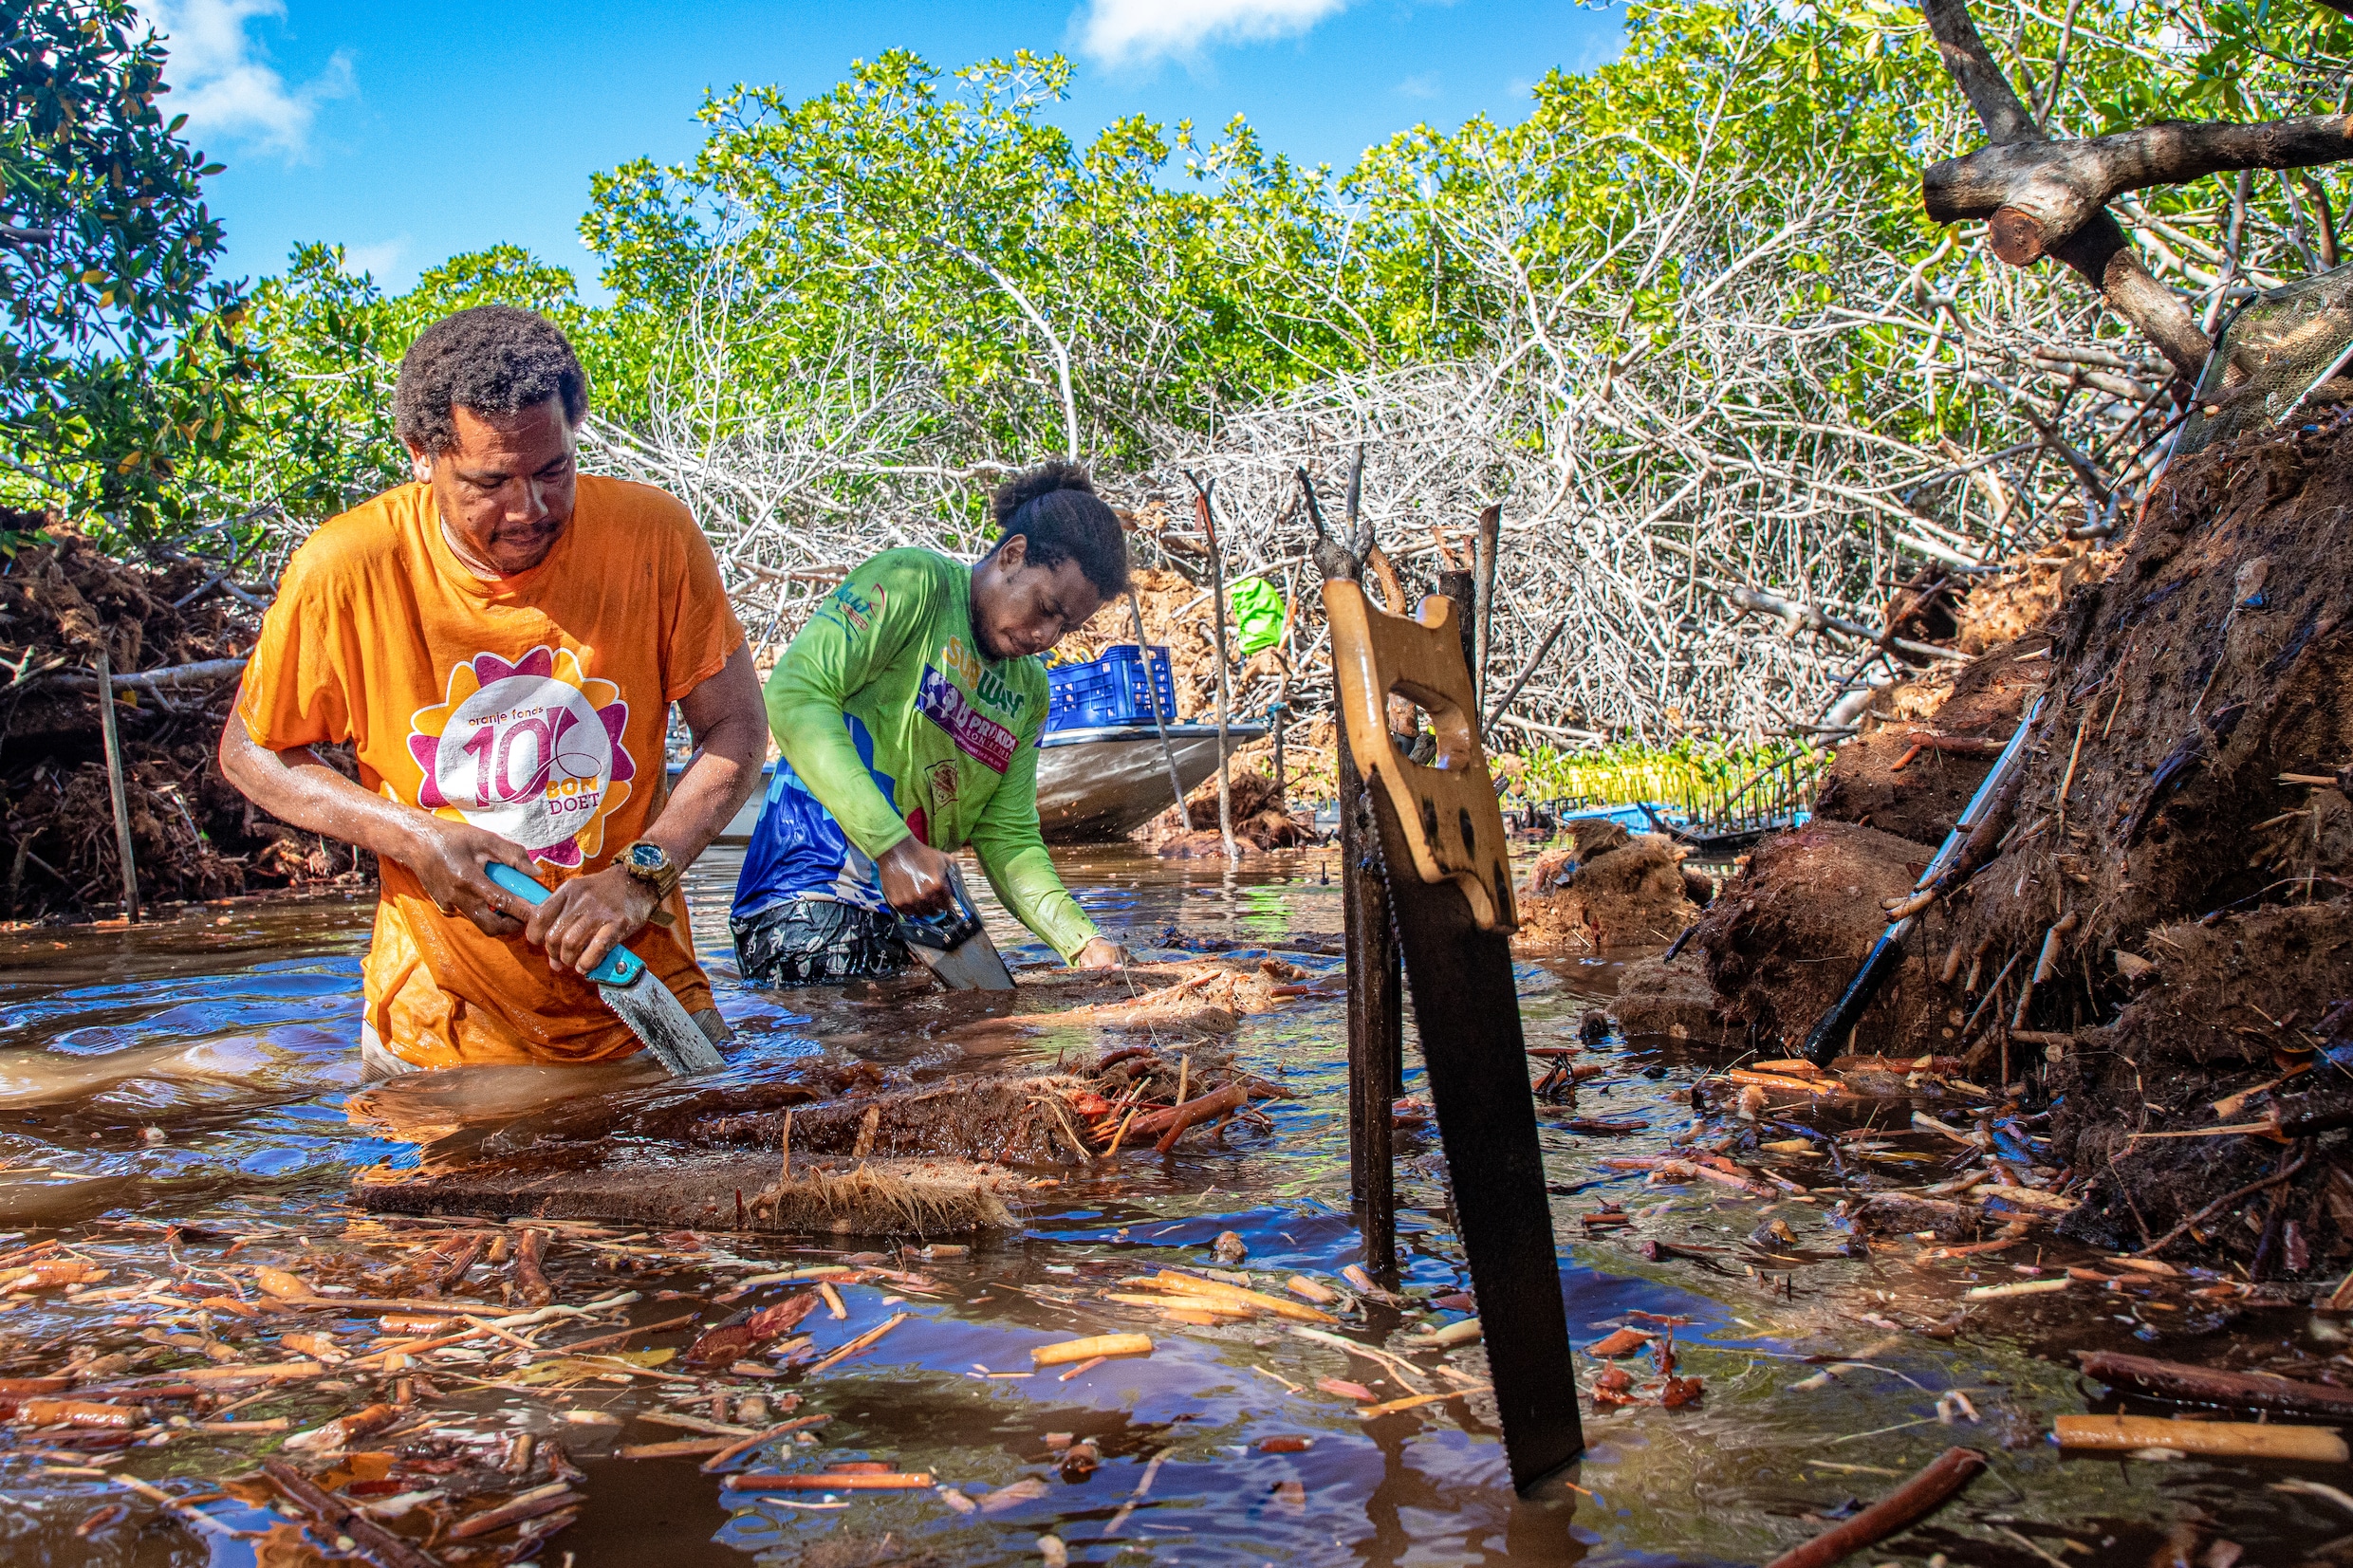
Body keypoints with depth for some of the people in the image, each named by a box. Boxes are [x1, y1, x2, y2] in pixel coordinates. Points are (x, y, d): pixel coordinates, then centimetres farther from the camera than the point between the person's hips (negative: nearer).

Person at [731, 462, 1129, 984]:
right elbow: (796, 692, -18)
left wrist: (1084, 941, -4)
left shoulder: (1030, 692, 17)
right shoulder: (915, 583, -6)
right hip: (812, 894, -7)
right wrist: (892, 845, -25)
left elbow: (1007, 837, 13)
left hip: (916, 913, 8)